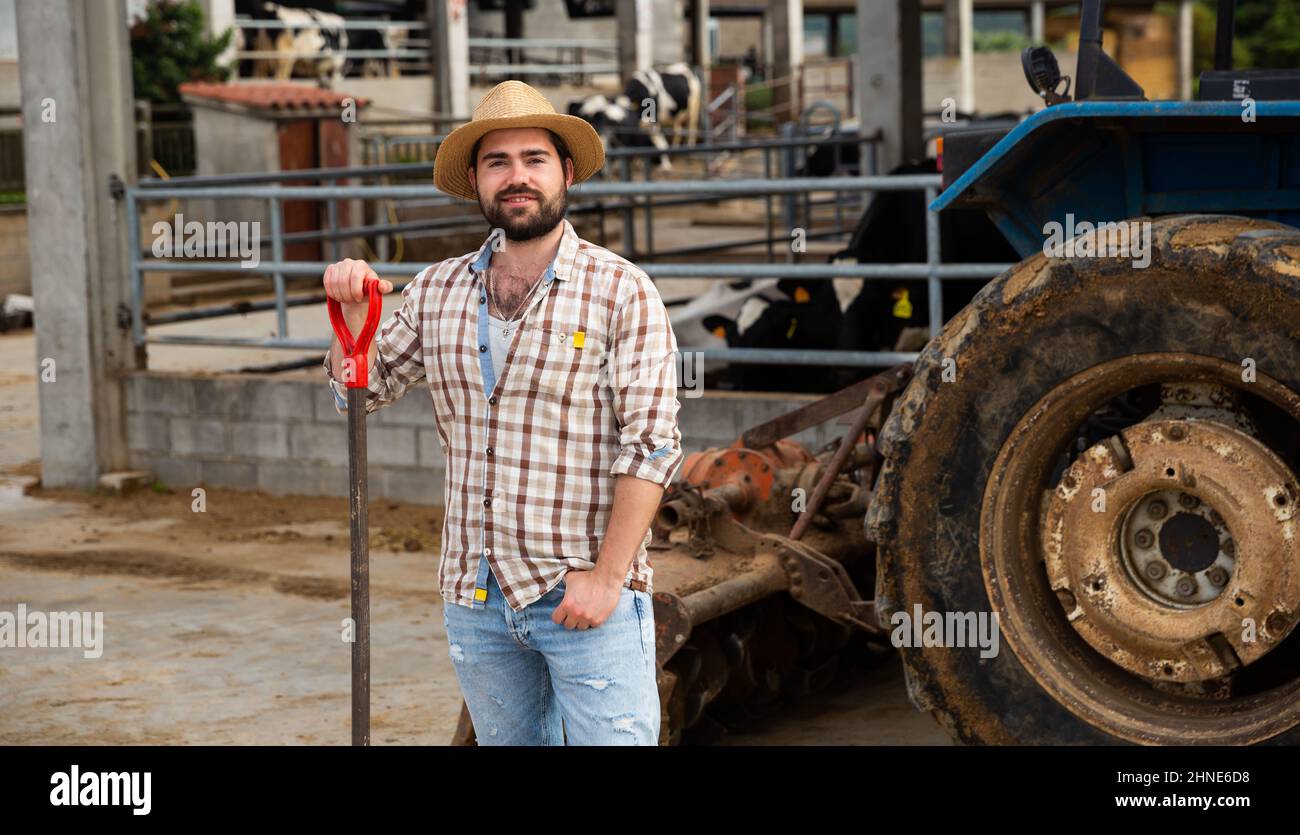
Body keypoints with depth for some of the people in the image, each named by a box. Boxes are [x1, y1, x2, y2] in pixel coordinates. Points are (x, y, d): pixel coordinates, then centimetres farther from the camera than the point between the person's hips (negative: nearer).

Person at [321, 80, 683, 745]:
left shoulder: (621, 291, -7)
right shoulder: (437, 291, 8)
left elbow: (652, 445, -12)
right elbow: (361, 391, 17)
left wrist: (608, 575, -17)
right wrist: (351, 310, -2)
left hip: (586, 596, -5)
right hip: (474, 595, 5)